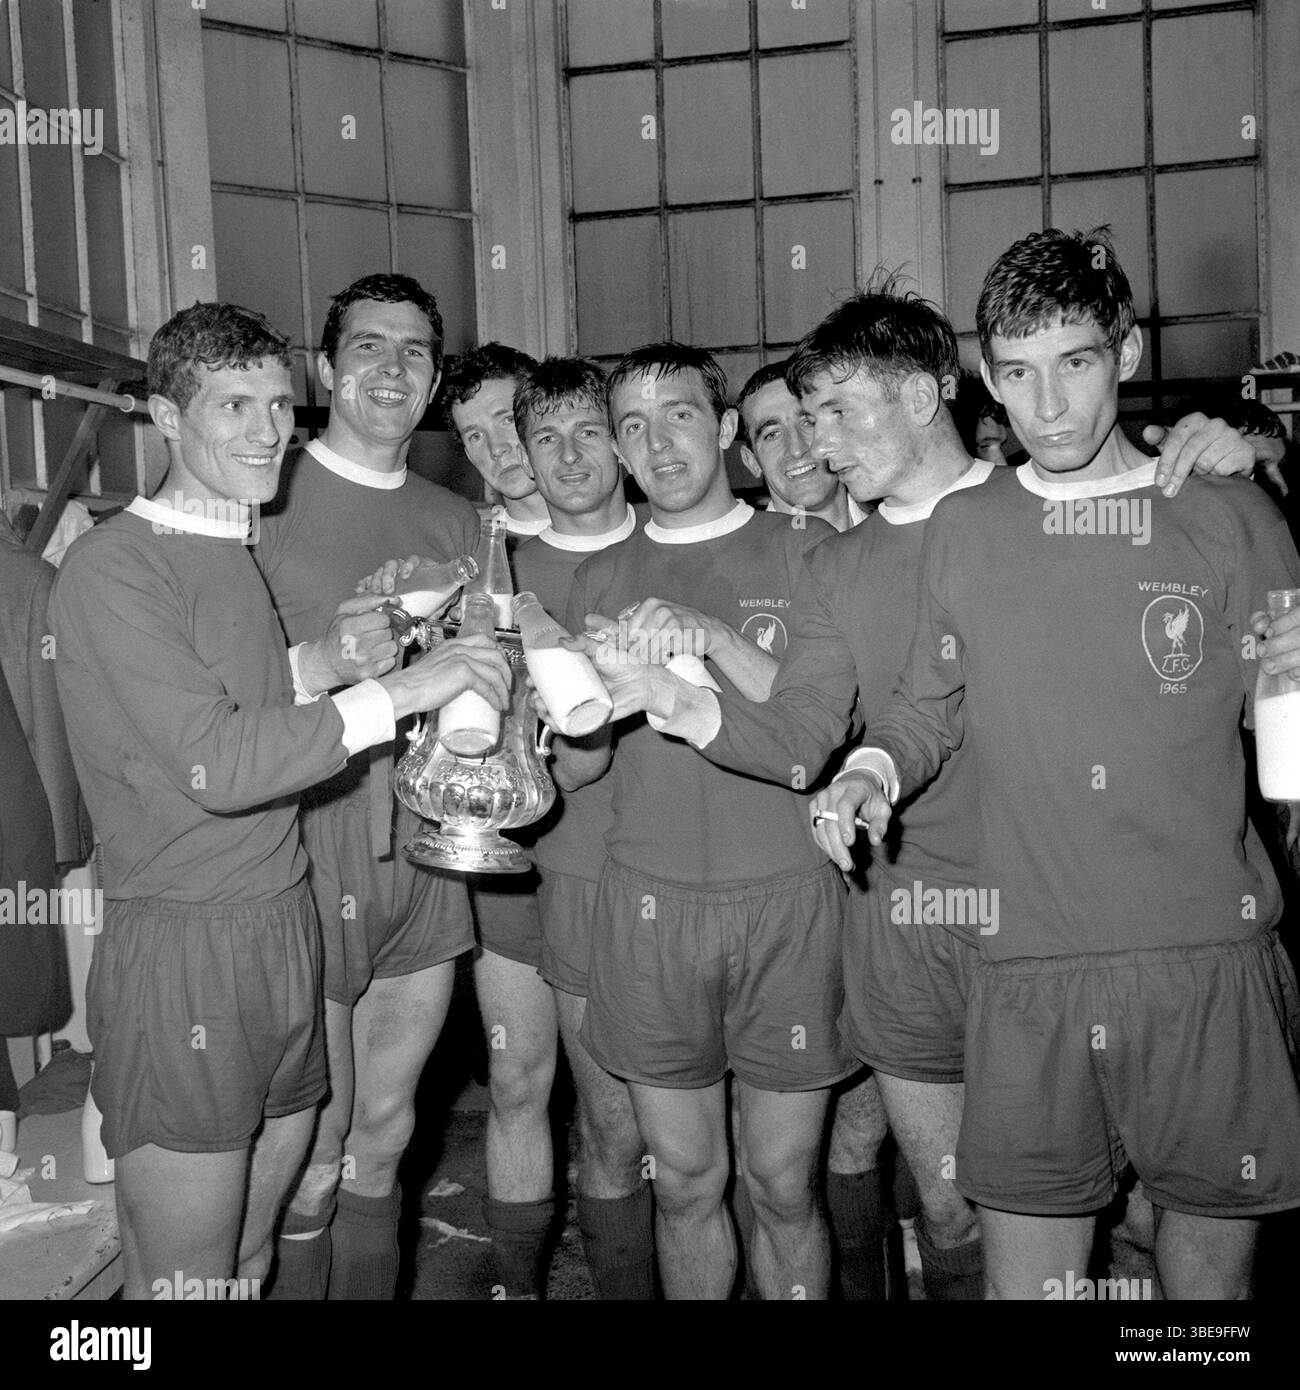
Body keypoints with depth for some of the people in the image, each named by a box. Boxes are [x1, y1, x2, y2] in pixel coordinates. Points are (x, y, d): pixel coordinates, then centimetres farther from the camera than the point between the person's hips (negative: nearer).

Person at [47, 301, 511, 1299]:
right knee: (183, 1280, 5)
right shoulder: (115, 565, -12)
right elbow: (214, 765, -20)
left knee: (253, 1259, 17)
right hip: (181, 953, -7)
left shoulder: (242, 554, 15)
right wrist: (402, 689, -19)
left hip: (285, 930, 8)